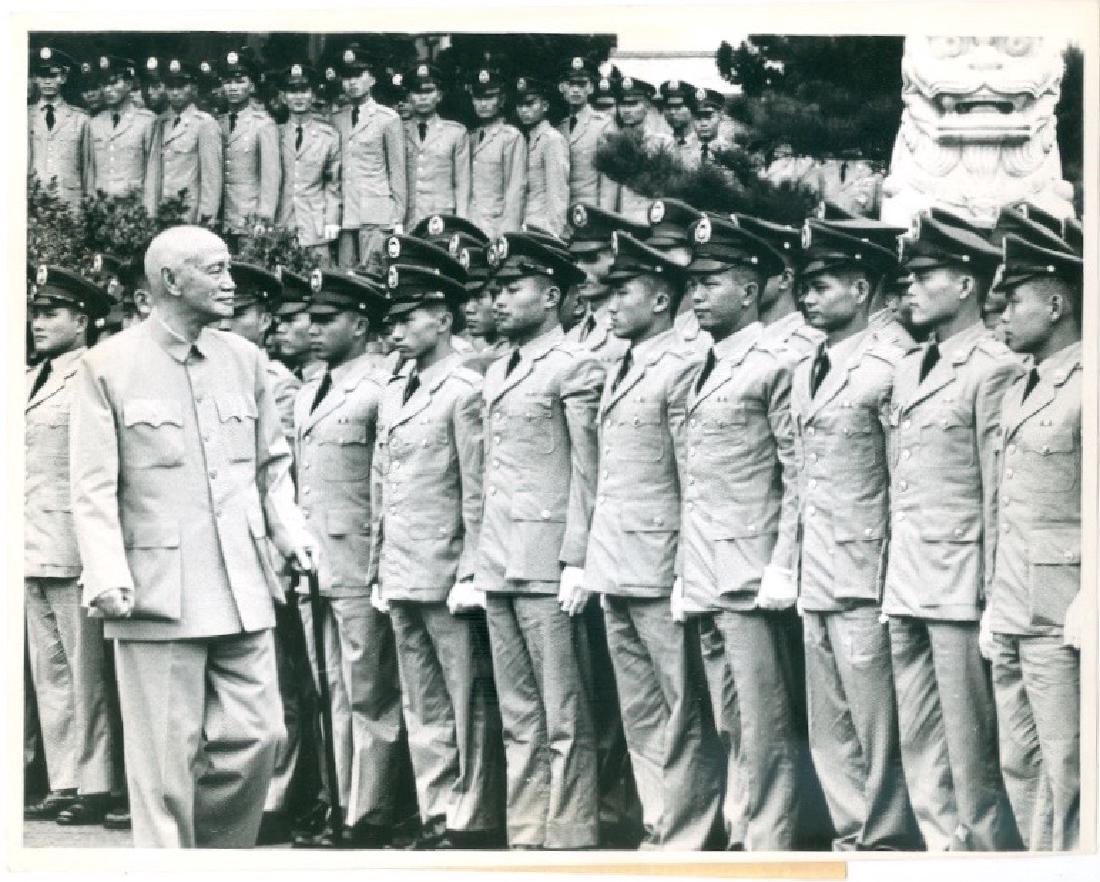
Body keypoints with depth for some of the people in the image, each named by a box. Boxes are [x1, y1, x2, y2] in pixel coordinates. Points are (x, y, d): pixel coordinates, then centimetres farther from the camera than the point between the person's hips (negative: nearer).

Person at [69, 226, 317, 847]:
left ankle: (219, 855, 24)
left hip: (242, 589, 4)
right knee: (166, 756, 1)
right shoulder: (108, 367, -3)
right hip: (158, 594, -4)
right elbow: (94, 488, -5)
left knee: (256, 735, 4)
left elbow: (273, 462, 19)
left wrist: (288, 529, 3)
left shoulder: (245, 359, 10)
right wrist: (108, 578, -14)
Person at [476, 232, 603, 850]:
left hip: (548, 564, -8)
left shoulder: (576, 367, -6)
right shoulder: (497, 373, 18)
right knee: (519, 718, 11)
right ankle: (525, 838, 17)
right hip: (500, 566, 8)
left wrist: (576, 561, -15)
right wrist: (480, 557, 14)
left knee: (564, 718, -2)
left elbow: (586, 473, -10)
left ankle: (570, 841, 3)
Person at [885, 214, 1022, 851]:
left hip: (959, 586, -8)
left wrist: (995, 599, -12)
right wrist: (892, 579, 13)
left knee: (971, 750, -3)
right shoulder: (909, 369, 15)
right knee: (920, 747, 12)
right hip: (908, 585, 8)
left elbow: (1000, 493, -11)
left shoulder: (993, 369, -9)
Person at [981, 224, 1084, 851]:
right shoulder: (1018, 392, 18)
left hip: (1061, 622, -9)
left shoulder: (1084, 386, -10)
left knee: (1064, 770, -4)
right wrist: (995, 604, 18)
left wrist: (1087, 604, -18)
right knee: (1020, 767, 12)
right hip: (1011, 618, 9)